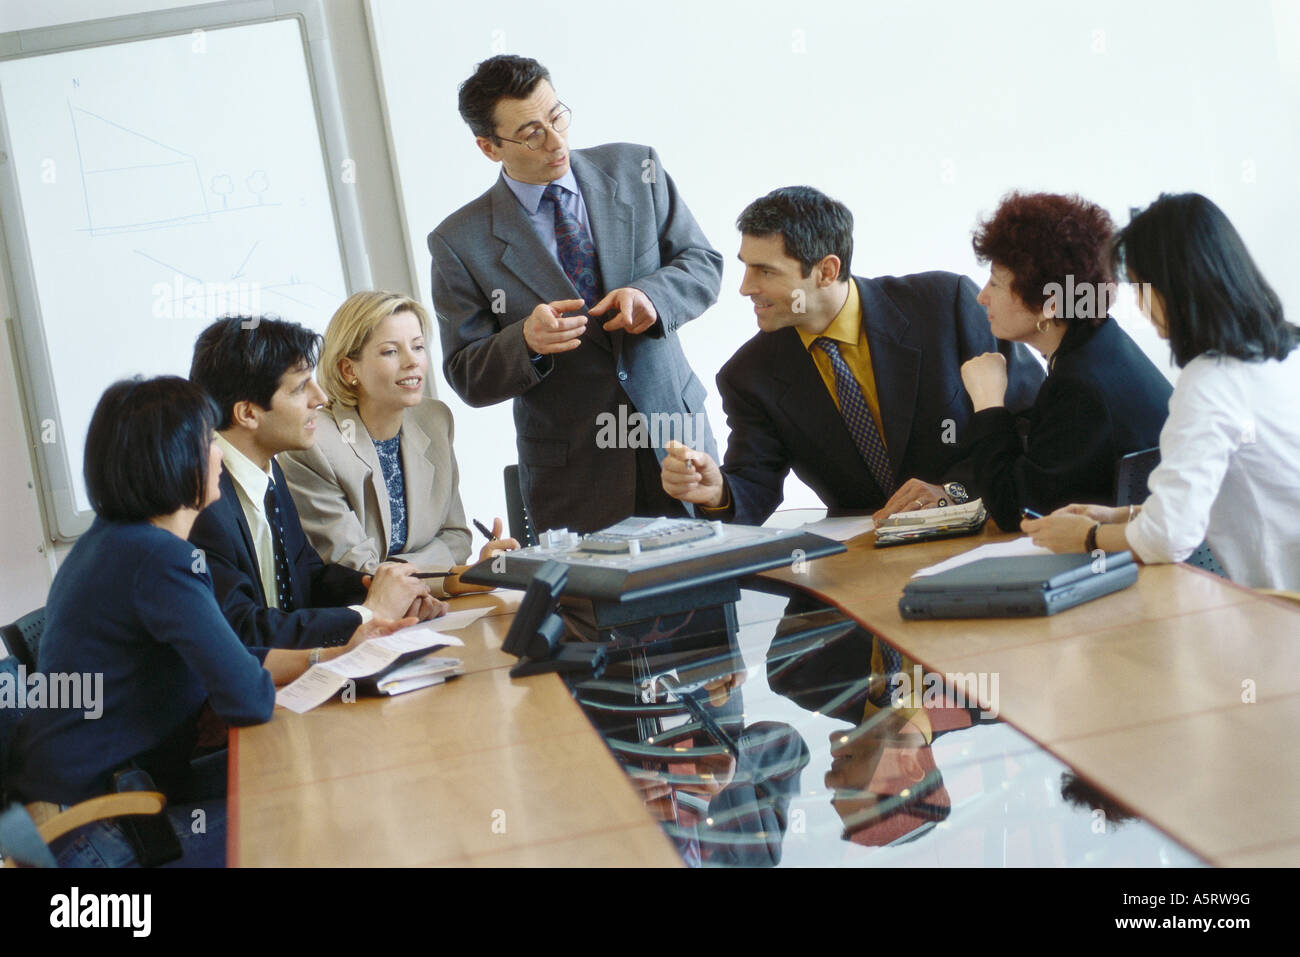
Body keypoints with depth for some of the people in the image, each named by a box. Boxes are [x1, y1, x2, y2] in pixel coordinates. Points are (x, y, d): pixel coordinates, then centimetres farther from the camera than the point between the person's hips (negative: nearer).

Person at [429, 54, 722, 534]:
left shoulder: (634, 170, 2)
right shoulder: (461, 243, -6)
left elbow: (703, 261, 6)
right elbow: (467, 378, -4)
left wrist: (650, 295, -16)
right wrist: (525, 342, -25)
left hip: (677, 440, 3)